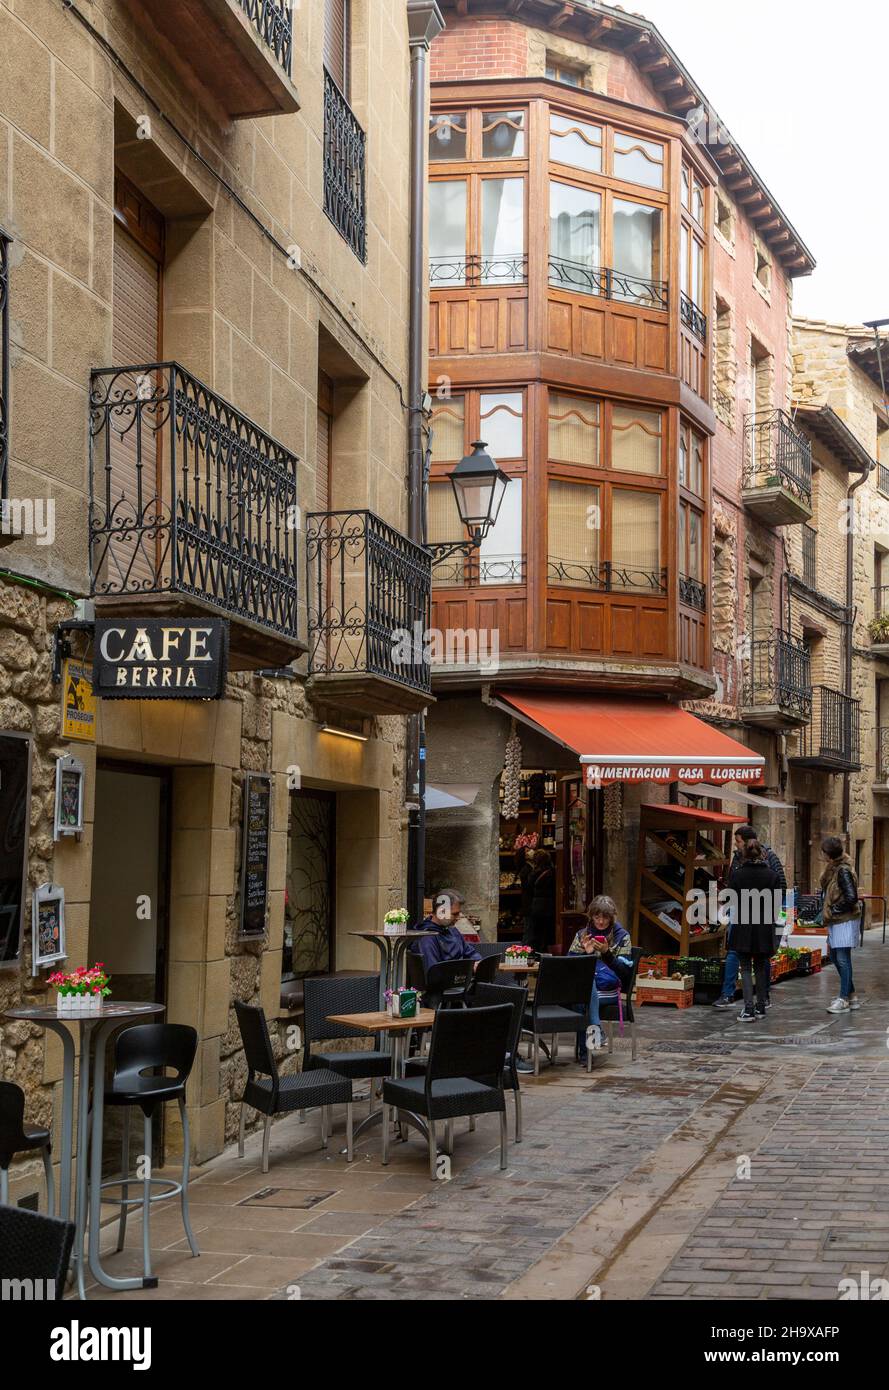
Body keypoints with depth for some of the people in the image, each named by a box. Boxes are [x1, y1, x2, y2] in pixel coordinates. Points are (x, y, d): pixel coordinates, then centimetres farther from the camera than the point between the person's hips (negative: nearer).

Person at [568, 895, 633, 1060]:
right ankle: (594, 1027, -38)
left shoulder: (621, 936, 8)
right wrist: (586, 952, -8)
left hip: (609, 990, -2)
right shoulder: (582, 934, 15)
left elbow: (624, 972, 0)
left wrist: (606, 953, -14)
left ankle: (584, 1050, -32)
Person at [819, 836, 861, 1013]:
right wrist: (826, 911, 10)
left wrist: (833, 911, -14)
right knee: (835, 957, 15)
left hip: (845, 921, -10)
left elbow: (851, 898, -22)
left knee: (843, 959, -6)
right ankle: (851, 996, 23)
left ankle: (843, 999, 0)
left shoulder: (843, 871, -18)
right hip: (836, 921, 10)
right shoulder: (833, 868, 11)